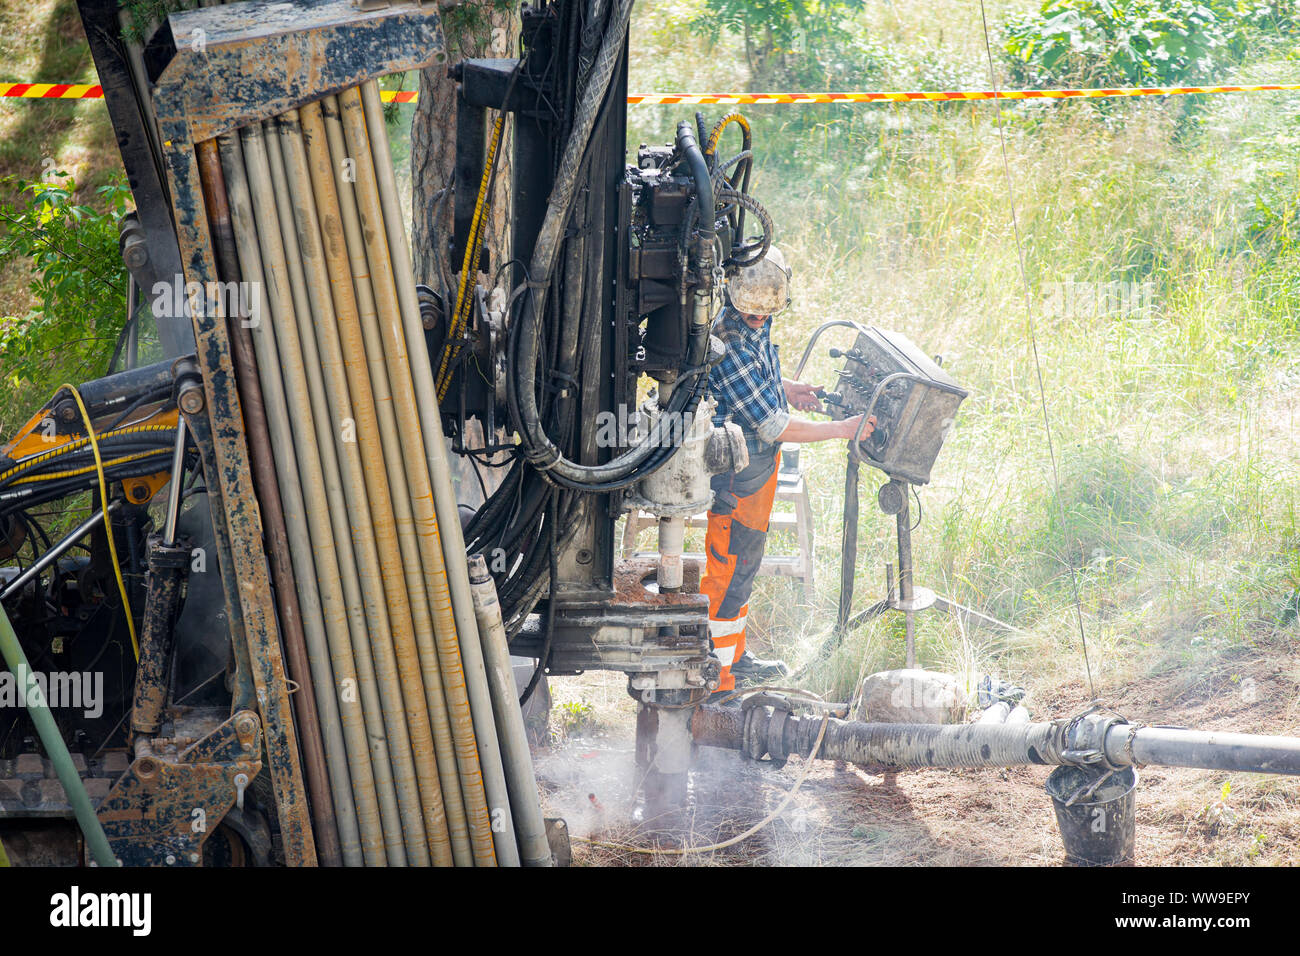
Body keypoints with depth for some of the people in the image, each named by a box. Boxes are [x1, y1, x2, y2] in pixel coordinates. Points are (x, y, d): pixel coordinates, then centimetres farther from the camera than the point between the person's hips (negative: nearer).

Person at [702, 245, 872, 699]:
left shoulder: (751, 327, 0)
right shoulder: (731, 347, -30)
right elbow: (772, 426, -27)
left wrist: (782, 388, 9)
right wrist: (844, 429, -20)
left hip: (758, 462, 10)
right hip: (738, 472, -10)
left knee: (743, 563, 21)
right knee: (730, 569, -3)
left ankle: (733, 657, 36)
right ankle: (716, 683, 4)